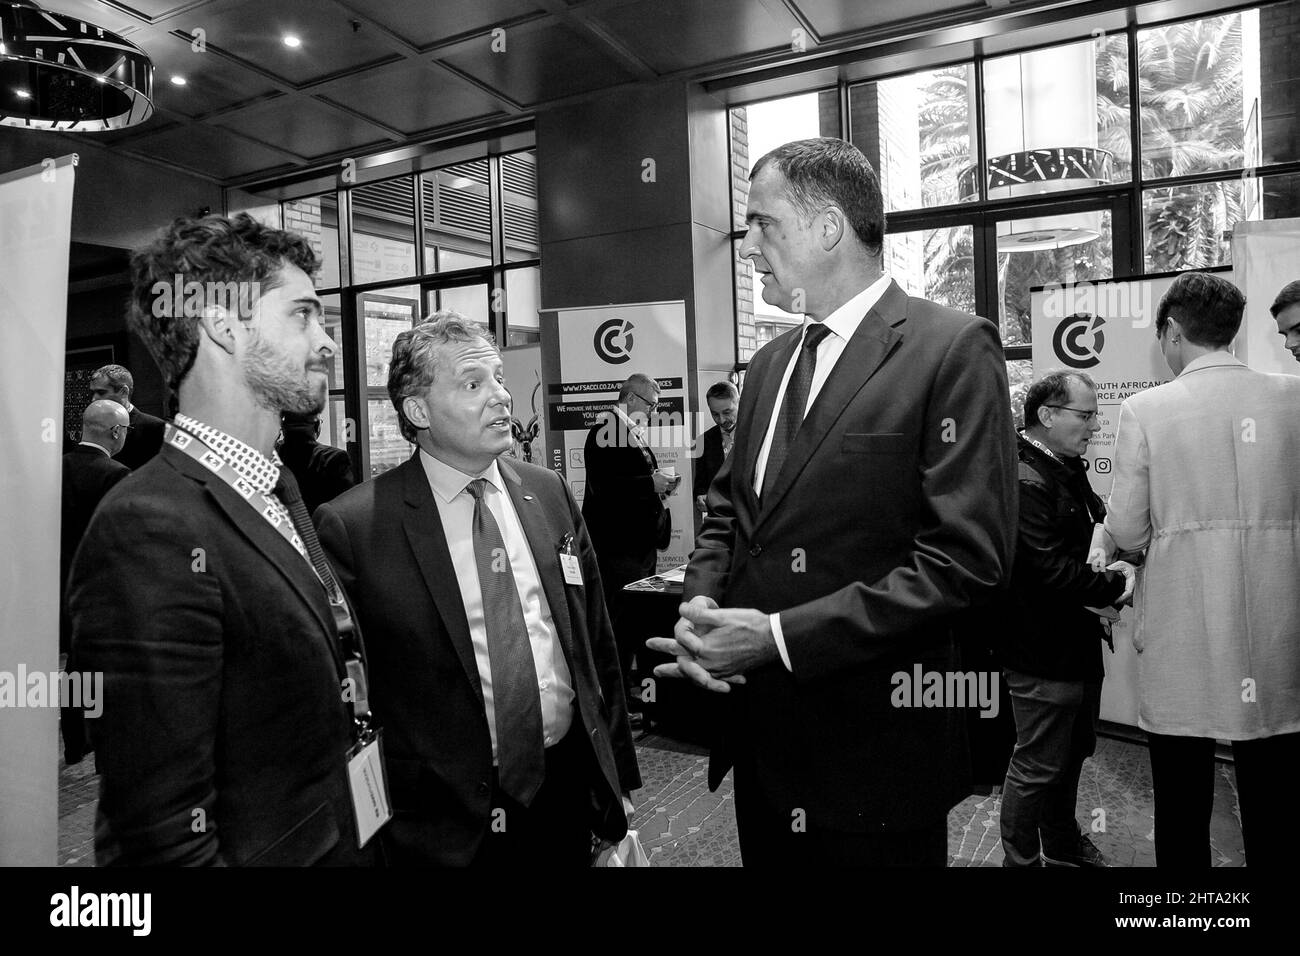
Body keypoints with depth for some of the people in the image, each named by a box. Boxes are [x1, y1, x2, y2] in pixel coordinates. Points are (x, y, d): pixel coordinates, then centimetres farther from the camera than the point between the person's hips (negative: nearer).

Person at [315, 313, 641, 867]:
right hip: (450, 823, -4)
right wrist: (366, 825, -6)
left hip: (570, 794, 4)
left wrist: (618, 777, 9)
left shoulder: (548, 493, 1)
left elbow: (596, 645, 7)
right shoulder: (353, 526, -14)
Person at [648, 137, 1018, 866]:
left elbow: (968, 556, -19)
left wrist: (781, 636, -20)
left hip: (873, 752, -6)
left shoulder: (953, 349, -12)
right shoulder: (772, 363, 11)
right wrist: (702, 603, -5)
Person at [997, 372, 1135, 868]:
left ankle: (1063, 845, 43)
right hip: (1043, 654, -10)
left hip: (1077, 643, 10)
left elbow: (1092, 539, 18)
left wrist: (1114, 571, -2)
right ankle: (1021, 859, 22)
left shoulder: (1070, 470, 10)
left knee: (1072, 753, 24)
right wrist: (1115, 585, -14)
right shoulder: (1025, 482, -23)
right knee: (1037, 767, 4)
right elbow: (1053, 570, -27)